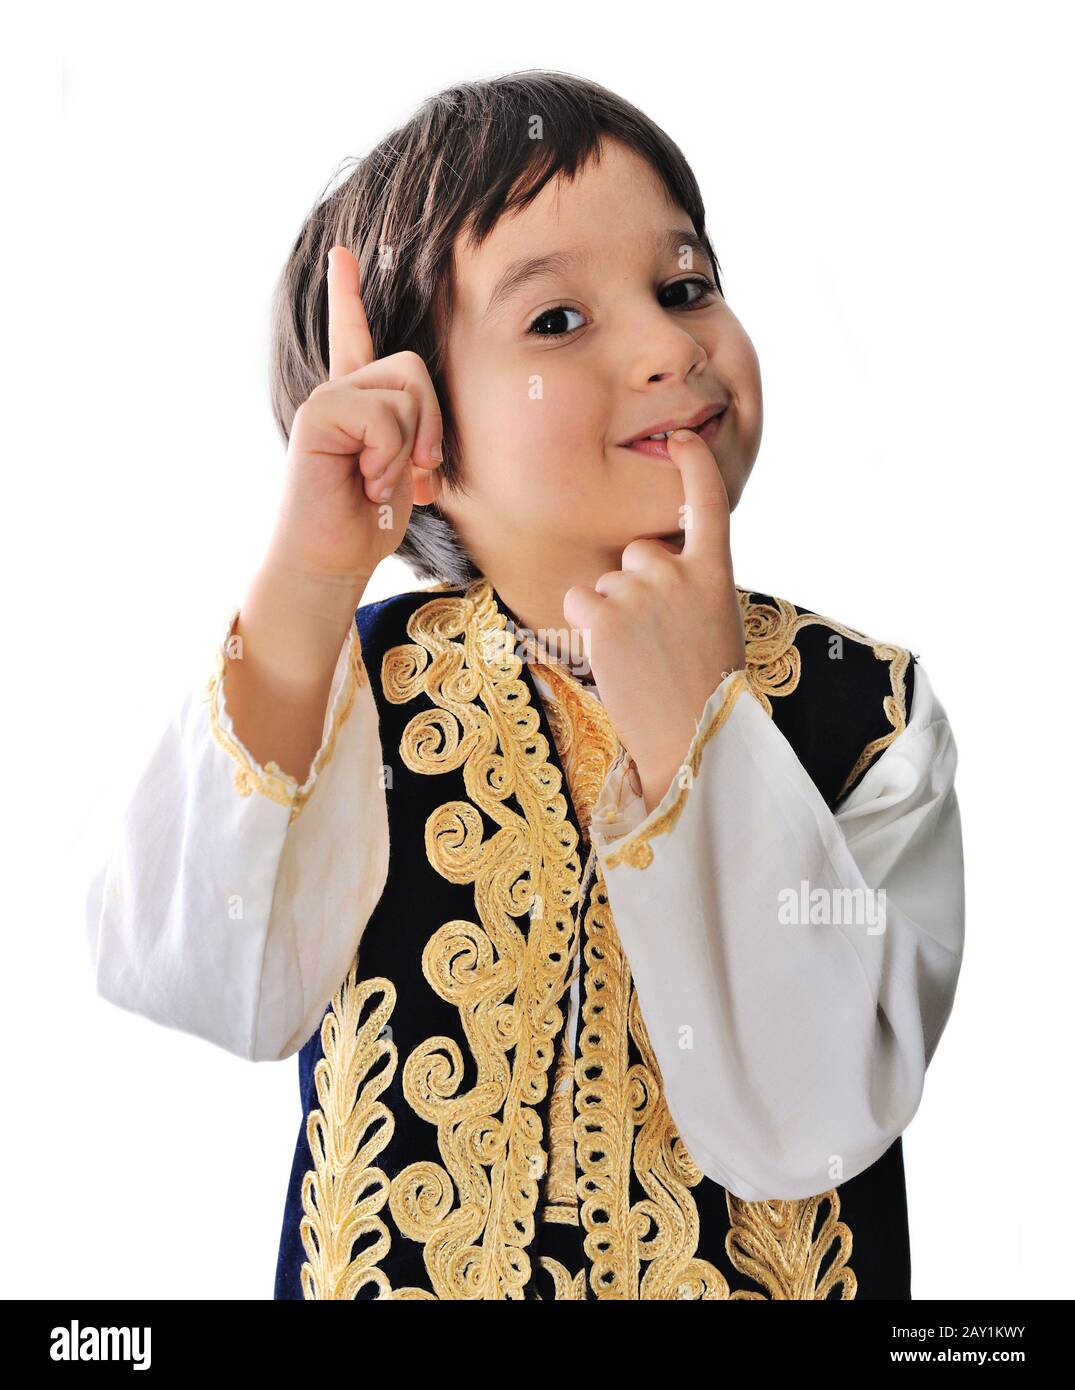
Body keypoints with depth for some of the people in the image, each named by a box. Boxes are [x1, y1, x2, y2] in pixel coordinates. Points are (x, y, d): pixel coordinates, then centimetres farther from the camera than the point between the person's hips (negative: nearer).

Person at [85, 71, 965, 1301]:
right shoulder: (366, 687, -10)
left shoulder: (869, 716, -13)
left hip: (753, 1271, 0)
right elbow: (196, 990, -24)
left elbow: (803, 1128, -21)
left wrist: (694, 728, -27)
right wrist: (303, 585, -31)